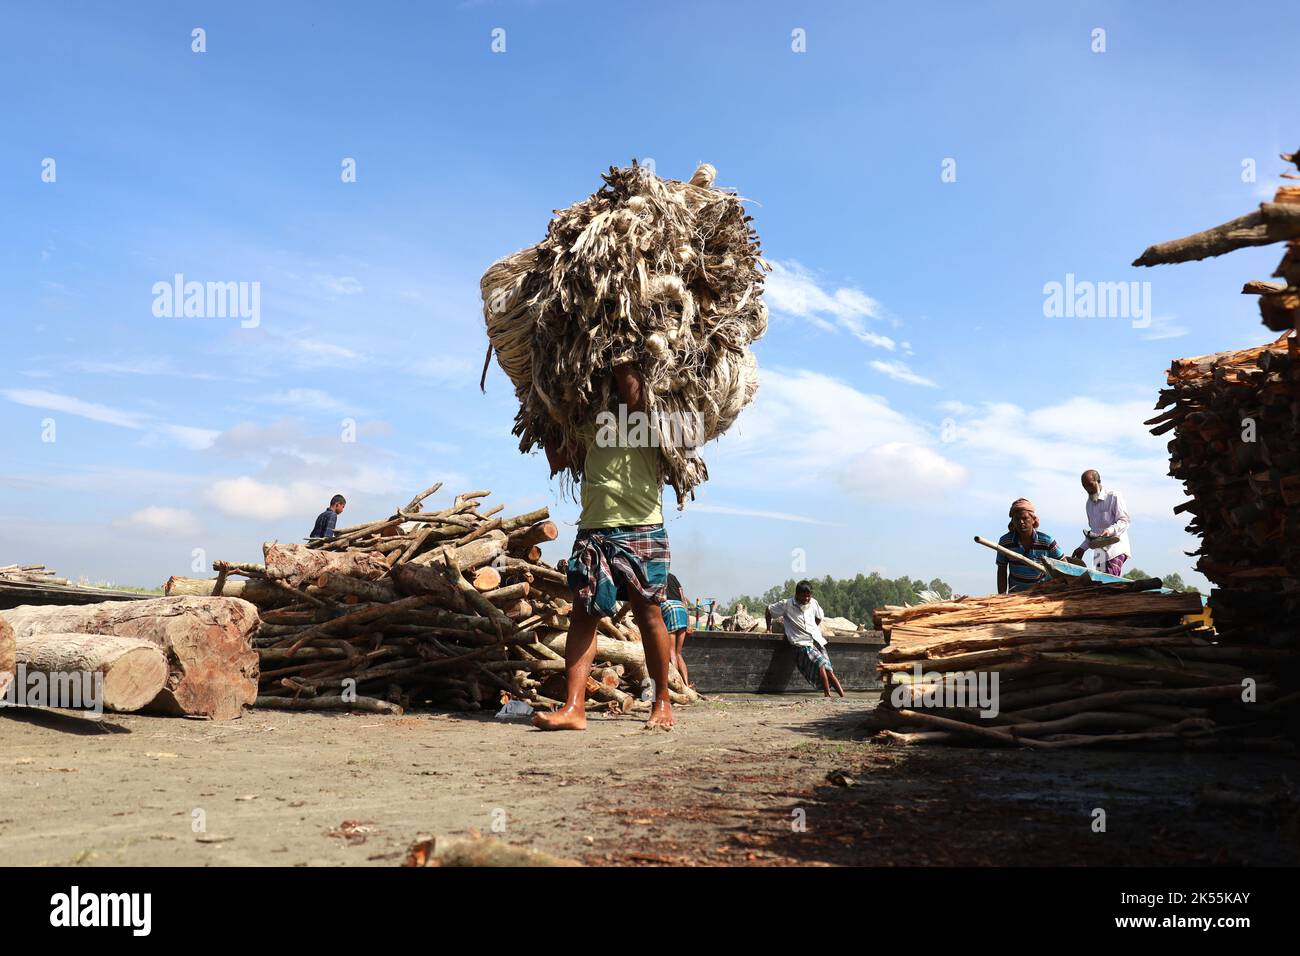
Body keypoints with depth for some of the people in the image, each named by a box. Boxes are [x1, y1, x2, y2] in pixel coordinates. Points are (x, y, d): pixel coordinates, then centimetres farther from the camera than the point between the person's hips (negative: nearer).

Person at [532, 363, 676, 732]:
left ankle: (662, 703, 11)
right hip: (593, 531, 4)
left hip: (641, 530, -4)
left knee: (648, 613, 0)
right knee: (583, 614, -4)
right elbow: (559, 462, 24)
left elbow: (632, 391, -12)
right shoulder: (588, 427, 22)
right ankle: (574, 708, -7)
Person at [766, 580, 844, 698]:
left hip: (817, 640, 5)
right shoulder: (787, 604, -4)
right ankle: (828, 695, -27)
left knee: (829, 671, -5)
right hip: (802, 644, -5)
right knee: (820, 663, -28)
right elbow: (768, 611, 9)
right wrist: (769, 628, 14)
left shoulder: (813, 603, 9)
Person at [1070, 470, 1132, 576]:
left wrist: (1110, 530, -25)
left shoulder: (1114, 497, -1)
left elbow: (1124, 521, -7)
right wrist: (1083, 548, 22)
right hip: (1099, 551, 6)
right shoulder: (1089, 504, 20)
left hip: (1116, 548, -6)